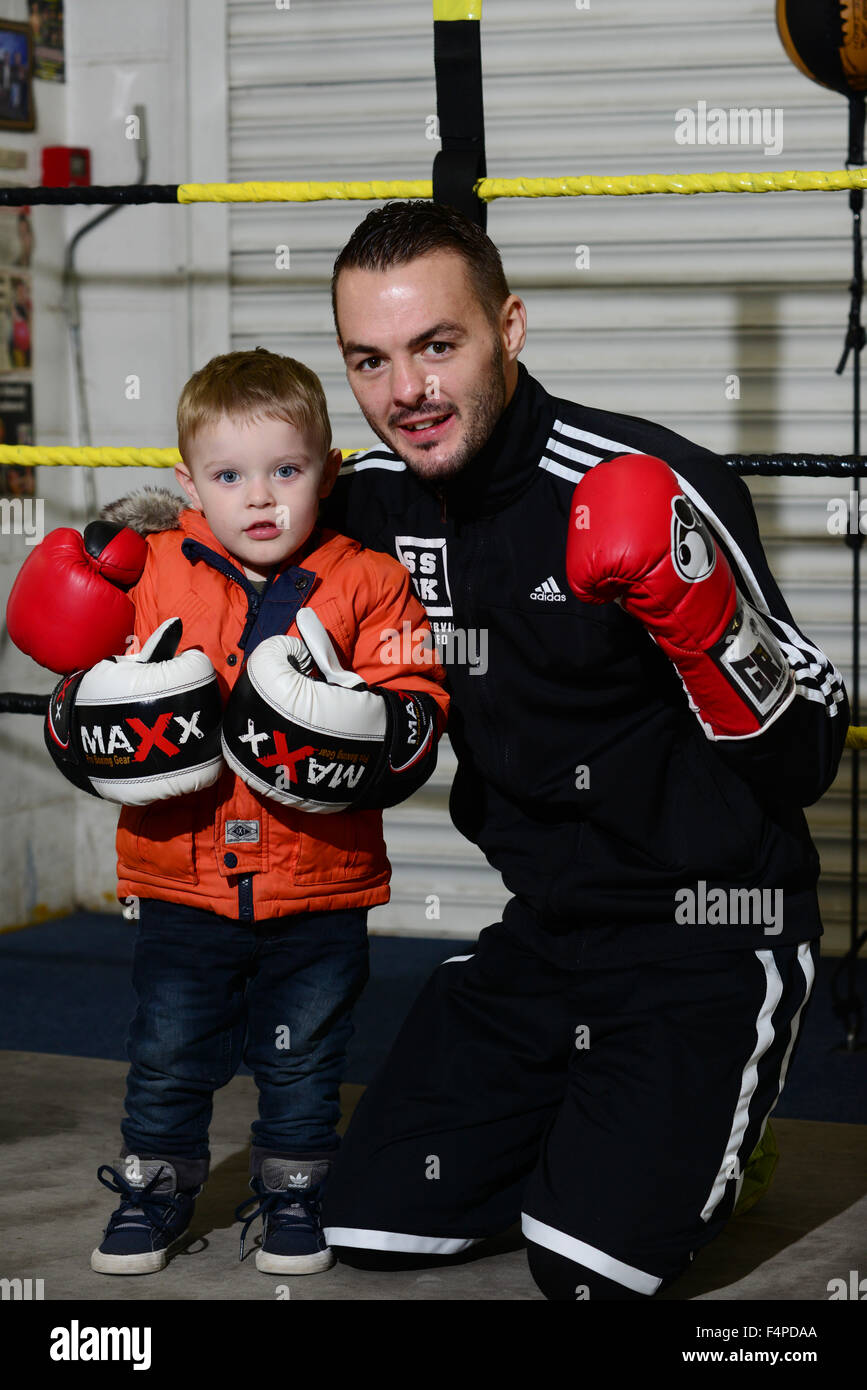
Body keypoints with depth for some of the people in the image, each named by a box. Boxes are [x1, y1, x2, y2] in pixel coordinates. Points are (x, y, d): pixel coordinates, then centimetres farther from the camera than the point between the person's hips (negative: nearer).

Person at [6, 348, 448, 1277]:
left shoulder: (366, 584, -6)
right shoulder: (145, 574, -4)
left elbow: (417, 705, -9)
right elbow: (81, 701, 1)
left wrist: (357, 733, -28)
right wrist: (107, 729, -21)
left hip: (319, 888, -1)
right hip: (181, 878, 1)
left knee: (302, 1057, 13)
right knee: (167, 1052, 12)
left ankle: (293, 1189, 32)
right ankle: (155, 1183, 32)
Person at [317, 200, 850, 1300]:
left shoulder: (655, 486, -20)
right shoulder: (370, 504, -1)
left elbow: (806, 761, -17)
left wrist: (699, 617, -35)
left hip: (710, 931, -6)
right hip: (544, 929, 6)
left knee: (588, 1259, -18)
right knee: (373, 1222, 1)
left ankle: (707, 1130, 14)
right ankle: (582, 1120, 26)